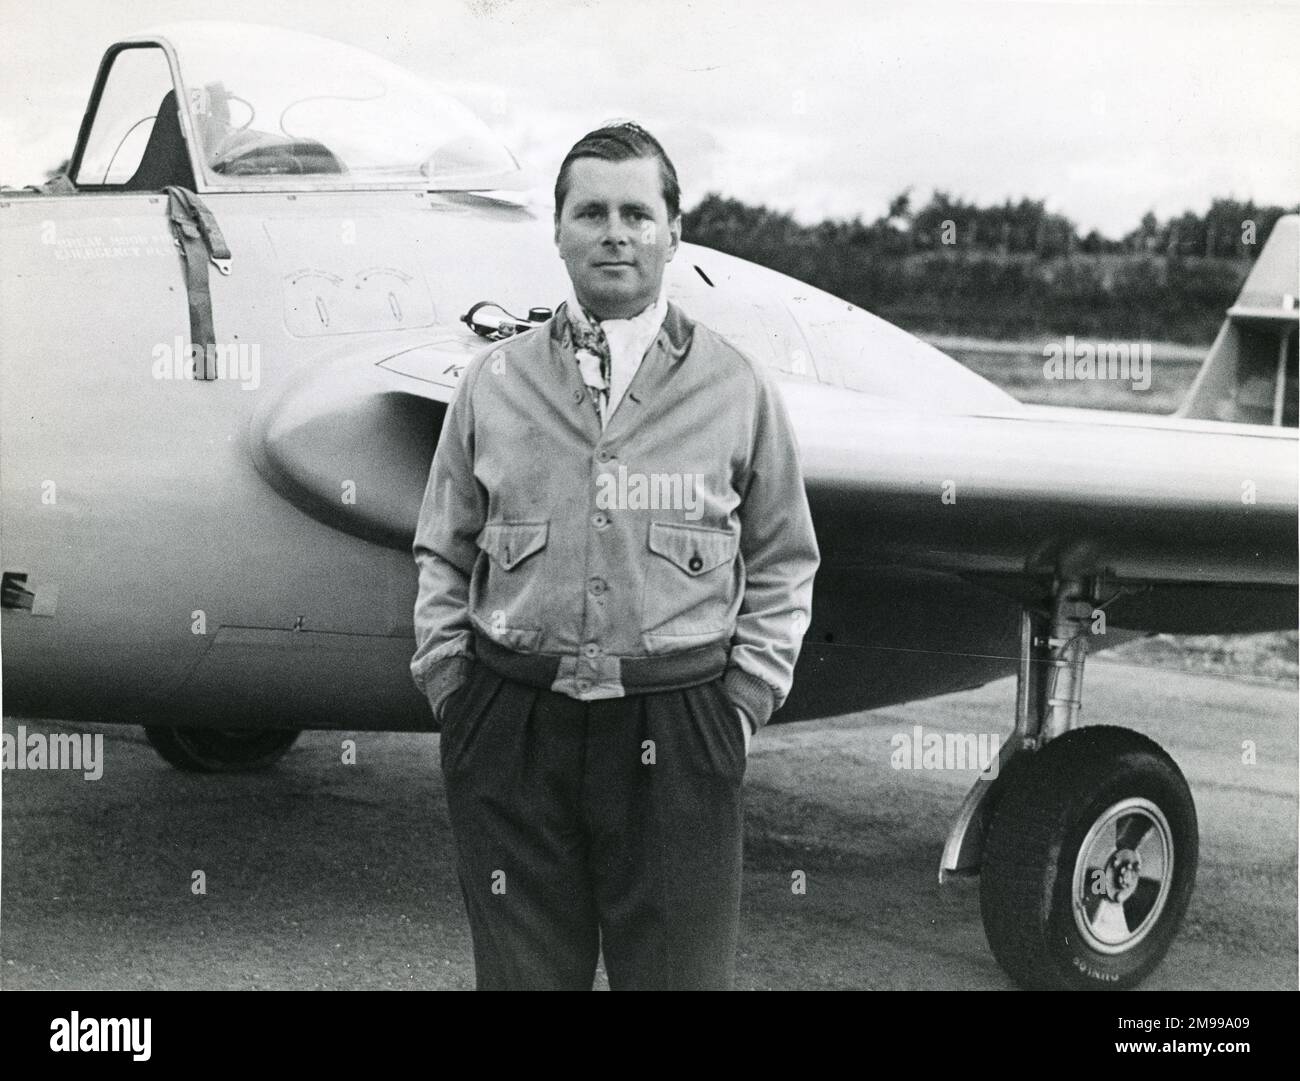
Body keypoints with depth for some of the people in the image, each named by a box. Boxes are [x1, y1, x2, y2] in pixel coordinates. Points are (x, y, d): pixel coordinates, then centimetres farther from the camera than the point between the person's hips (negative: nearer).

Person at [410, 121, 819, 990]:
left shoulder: (737, 389, 5)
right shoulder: (494, 383, 8)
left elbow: (783, 564, 9)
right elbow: (443, 555, 14)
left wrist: (744, 704, 0)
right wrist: (450, 686, 4)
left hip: (678, 738, -1)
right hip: (511, 732, 1)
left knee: (678, 971, 4)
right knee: (523, 971, 9)